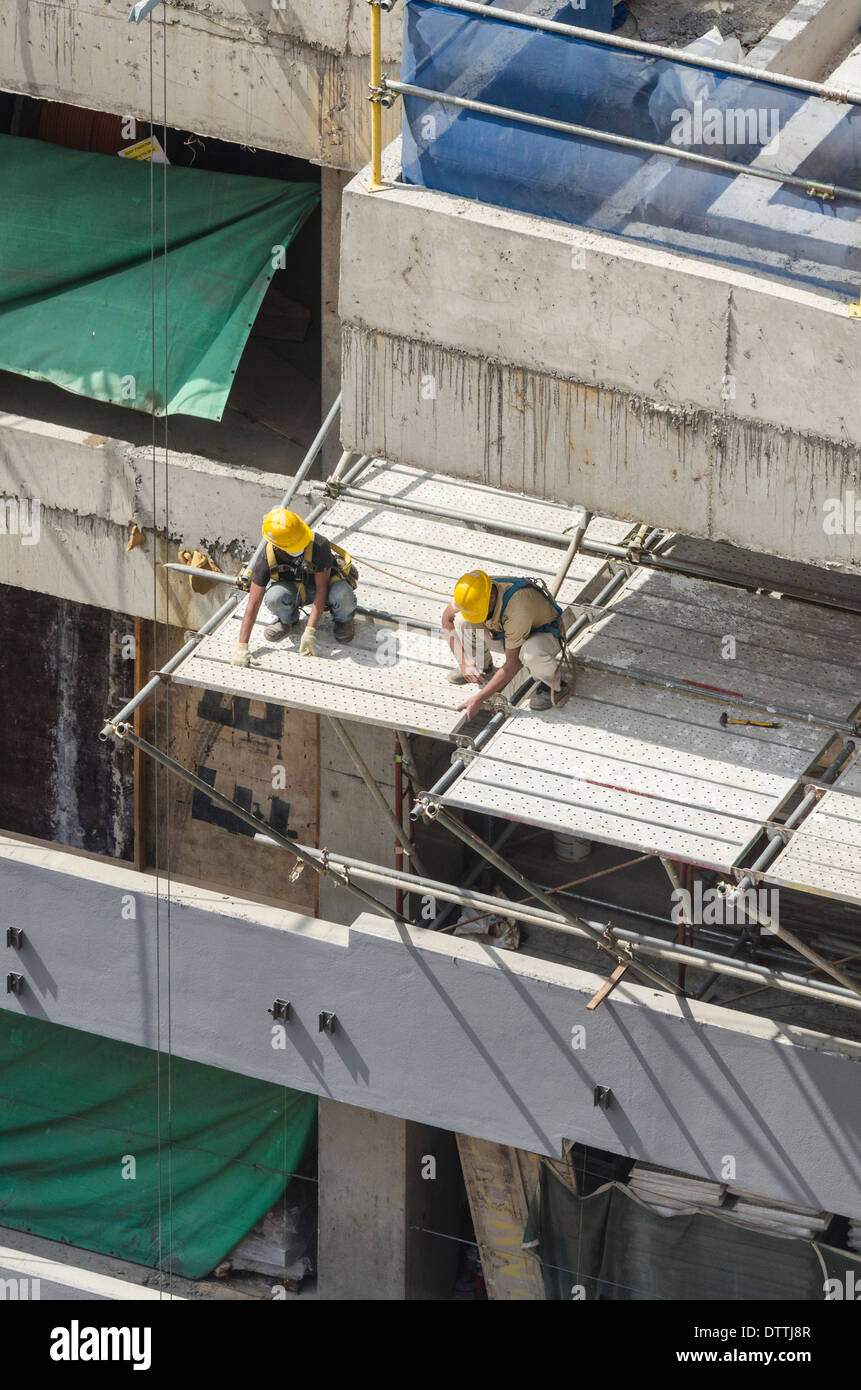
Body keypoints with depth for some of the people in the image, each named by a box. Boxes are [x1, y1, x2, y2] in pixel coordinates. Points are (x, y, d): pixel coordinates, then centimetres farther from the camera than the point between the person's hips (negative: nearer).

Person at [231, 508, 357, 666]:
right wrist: (242, 647, -30)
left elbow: (321, 590, -29)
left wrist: (309, 632, -36)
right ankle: (287, 620, 4)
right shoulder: (267, 557, -27)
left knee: (341, 594, -38)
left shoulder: (318, 545, -35)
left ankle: (343, 619, 1)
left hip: (326, 581, -2)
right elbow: (253, 603, -24)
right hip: (295, 589, 2)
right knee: (274, 597, -34)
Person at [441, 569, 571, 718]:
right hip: (505, 634, 6)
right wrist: (463, 662, -15)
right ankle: (482, 669, 7)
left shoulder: (517, 607, -41)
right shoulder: (471, 593, -24)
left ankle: (556, 685, -11)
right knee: (461, 620, -18)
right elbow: (447, 618, -3)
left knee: (531, 653, -43)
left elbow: (513, 663, -34)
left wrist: (479, 698, -33)